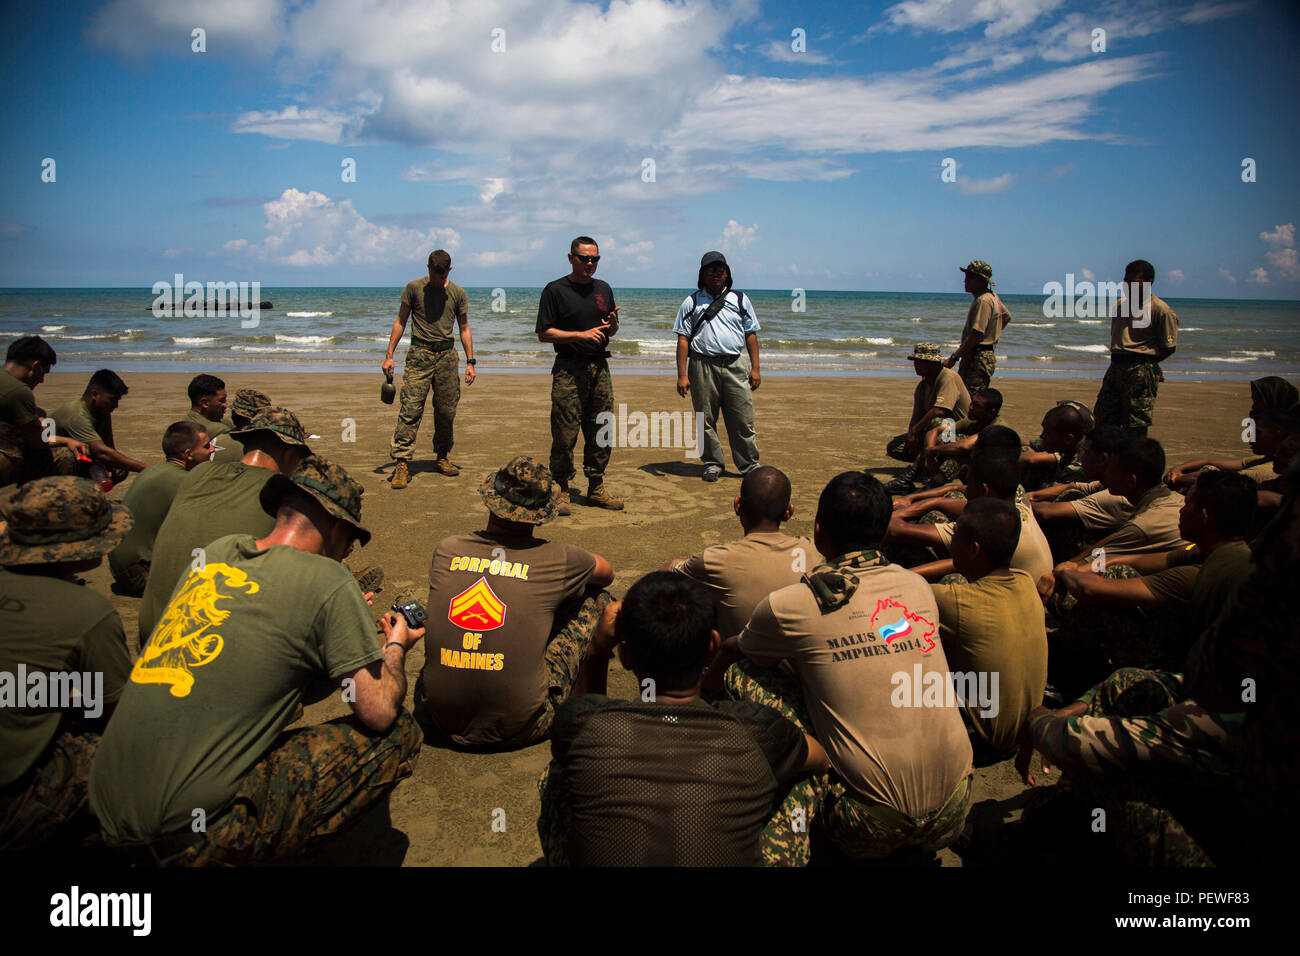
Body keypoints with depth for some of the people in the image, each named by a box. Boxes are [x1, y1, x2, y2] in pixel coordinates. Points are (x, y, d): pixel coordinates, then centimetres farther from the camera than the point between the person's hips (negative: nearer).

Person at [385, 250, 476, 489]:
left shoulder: (458, 294, 8)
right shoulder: (414, 288, 2)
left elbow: (464, 328, 14)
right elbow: (400, 322, 6)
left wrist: (470, 361, 7)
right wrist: (389, 355, 0)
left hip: (447, 355, 3)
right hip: (419, 354, -2)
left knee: (447, 410, 5)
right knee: (411, 408, -10)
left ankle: (442, 458, 19)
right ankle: (402, 463, -11)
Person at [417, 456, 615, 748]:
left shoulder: (446, 550, 0)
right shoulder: (558, 559, -7)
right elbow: (606, 573, 17)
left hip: (442, 722, 4)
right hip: (519, 728, -3)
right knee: (597, 600, 9)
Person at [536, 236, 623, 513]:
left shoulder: (603, 288, 16)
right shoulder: (555, 290, -1)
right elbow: (544, 334, -6)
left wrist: (612, 324, -2)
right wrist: (581, 335, -15)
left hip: (599, 368, 5)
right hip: (568, 369, -5)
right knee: (565, 434, -6)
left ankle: (596, 489, 17)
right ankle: (560, 491, 5)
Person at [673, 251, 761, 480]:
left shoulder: (740, 299, 11)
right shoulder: (691, 302, 7)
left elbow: (751, 334, 11)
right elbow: (683, 339, 3)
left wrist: (755, 368, 4)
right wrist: (682, 375, -4)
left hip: (736, 365, 1)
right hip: (703, 366, 0)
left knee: (742, 420, 0)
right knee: (706, 420, 4)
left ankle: (750, 466, 10)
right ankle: (712, 464, 17)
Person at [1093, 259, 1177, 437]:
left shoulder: (1160, 309, -6)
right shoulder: (1120, 305, 16)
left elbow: (1169, 348, -5)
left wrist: (1144, 363, -4)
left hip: (1141, 374, -7)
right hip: (1115, 368, 7)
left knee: (1135, 429, -5)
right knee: (1103, 421, 8)